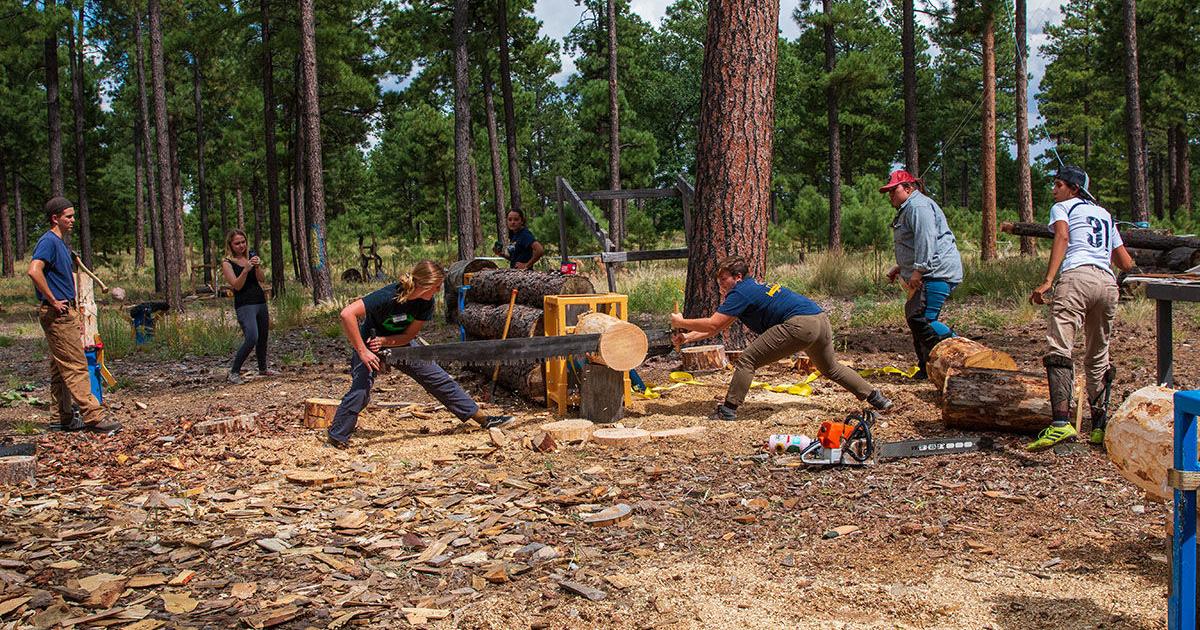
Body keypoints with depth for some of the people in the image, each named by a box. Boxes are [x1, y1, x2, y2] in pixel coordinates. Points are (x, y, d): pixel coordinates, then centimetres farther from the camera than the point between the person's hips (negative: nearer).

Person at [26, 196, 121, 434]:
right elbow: (34, 271, -29)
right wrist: (53, 301, -22)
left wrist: (74, 314, 22)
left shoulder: (61, 243, 18)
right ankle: (92, 417, -10)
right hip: (56, 314, -10)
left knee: (60, 368, 12)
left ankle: (66, 419, 17)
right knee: (76, 366, -10)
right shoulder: (48, 241, -13)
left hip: (64, 312, 10)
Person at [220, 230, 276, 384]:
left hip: (260, 301, 6)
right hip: (244, 305, -6)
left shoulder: (252, 257, 8)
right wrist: (246, 270, -26)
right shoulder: (227, 263, -5)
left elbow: (262, 279, 0)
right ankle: (234, 372, -10)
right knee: (252, 338, -21)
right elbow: (237, 286, -13)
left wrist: (258, 267, -18)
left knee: (263, 337, 14)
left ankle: (263, 368, 35)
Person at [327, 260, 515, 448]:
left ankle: (482, 419, 10)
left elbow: (409, 335, -11)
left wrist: (384, 341, -30)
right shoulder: (387, 297, -37)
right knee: (360, 391, -23)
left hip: (400, 343, 5)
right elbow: (347, 314, -41)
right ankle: (336, 439, -3)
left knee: (440, 380, 3)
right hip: (370, 343, -5)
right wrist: (362, 351, -40)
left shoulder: (426, 302, -18)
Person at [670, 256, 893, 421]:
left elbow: (712, 324, -11)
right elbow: (718, 327, 26)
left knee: (747, 360, -5)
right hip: (821, 318, 10)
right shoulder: (752, 287, 24)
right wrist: (689, 337, 20)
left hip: (799, 324, -10)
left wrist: (681, 323, 3)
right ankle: (875, 396, 38)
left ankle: (729, 410, -8)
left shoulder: (740, 292, -3)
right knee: (830, 368, 33)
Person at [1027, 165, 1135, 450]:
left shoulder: (1062, 207, 16)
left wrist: (1047, 282, -17)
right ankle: (1100, 426, 16)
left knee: (1059, 349, -18)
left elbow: (1062, 237, -7)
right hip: (1108, 283, 6)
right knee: (1098, 358, 19)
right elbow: (1126, 263, 30)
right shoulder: (1105, 215, 31)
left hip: (1077, 277, -6)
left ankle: (1061, 422, -36)